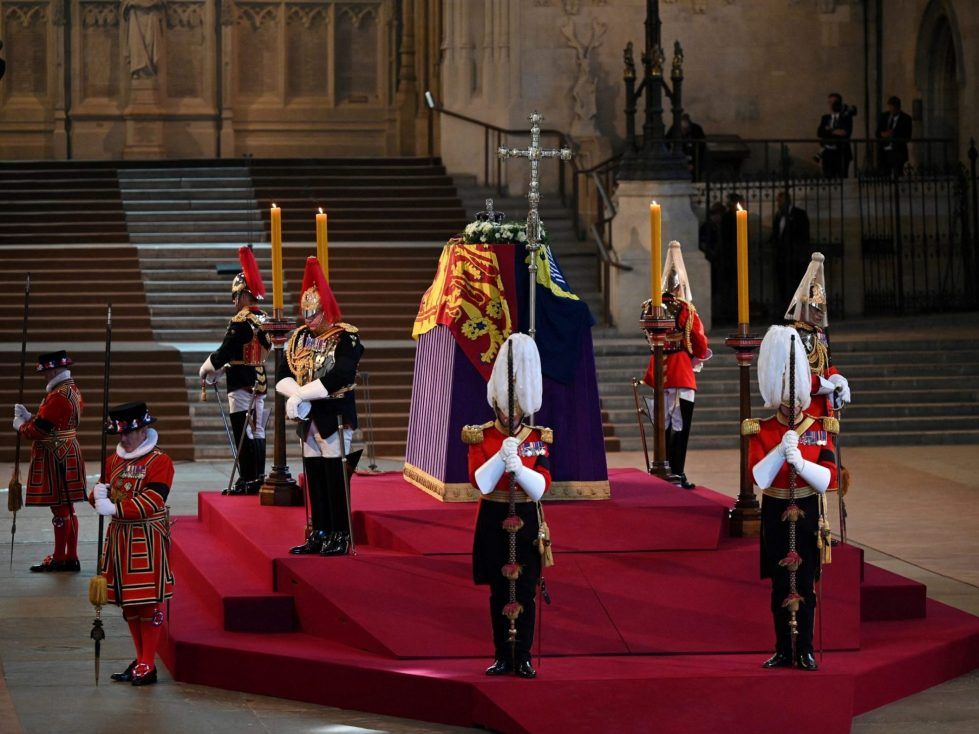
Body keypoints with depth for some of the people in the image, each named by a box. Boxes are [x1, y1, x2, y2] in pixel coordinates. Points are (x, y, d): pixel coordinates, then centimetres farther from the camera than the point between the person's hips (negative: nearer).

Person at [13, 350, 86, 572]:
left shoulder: (58, 396, -21)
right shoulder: (73, 390, 11)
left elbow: (39, 429, -20)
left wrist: (21, 426, -1)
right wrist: (28, 417, 9)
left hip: (56, 458, -10)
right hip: (68, 455, 10)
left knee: (60, 508, -2)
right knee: (67, 508, 14)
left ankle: (59, 560, 5)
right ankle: (71, 558, 19)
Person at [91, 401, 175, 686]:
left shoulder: (159, 461, -11)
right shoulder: (114, 459, 12)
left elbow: (153, 500, -21)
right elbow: (102, 489, 13)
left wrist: (115, 508, -25)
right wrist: (98, 494, -12)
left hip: (147, 539, -7)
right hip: (119, 536, 7)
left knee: (149, 601, -3)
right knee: (127, 602, 12)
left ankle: (148, 665, 1)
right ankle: (140, 659, 22)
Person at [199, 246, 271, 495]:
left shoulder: (240, 322, -18)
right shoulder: (263, 319, 10)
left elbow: (224, 353, -16)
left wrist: (205, 371, 2)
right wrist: (217, 370, 18)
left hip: (241, 385, -9)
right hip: (259, 381, 9)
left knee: (243, 433, -5)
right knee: (256, 430, 12)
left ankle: (247, 480, -4)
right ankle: (258, 478, 17)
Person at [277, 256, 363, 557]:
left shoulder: (346, 338, -10)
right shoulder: (299, 338, 11)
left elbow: (339, 378, -22)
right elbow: (283, 376, 6)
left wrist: (301, 393, -21)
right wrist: (296, 394, -15)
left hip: (335, 419, -6)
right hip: (309, 420, 6)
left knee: (336, 480, -4)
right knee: (315, 481, 10)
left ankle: (340, 537, 2)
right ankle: (319, 534, 17)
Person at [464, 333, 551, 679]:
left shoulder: (539, 439, 1)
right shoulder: (480, 438, -1)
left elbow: (541, 488, -7)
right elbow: (480, 483, -12)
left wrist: (519, 468, -24)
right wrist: (502, 456, -23)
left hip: (526, 521, 0)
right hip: (494, 521, 0)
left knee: (525, 590, 1)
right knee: (499, 590, 5)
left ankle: (523, 657, 7)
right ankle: (503, 656, 12)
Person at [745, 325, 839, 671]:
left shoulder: (820, 431, 0)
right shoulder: (761, 432, -1)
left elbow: (828, 480, -7)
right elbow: (759, 478, -12)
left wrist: (799, 461, -22)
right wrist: (781, 449, -23)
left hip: (807, 516, 0)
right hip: (776, 516, 0)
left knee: (805, 586, 2)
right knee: (780, 586, 4)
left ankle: (805, 651, 9)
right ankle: (784, 651, 11)